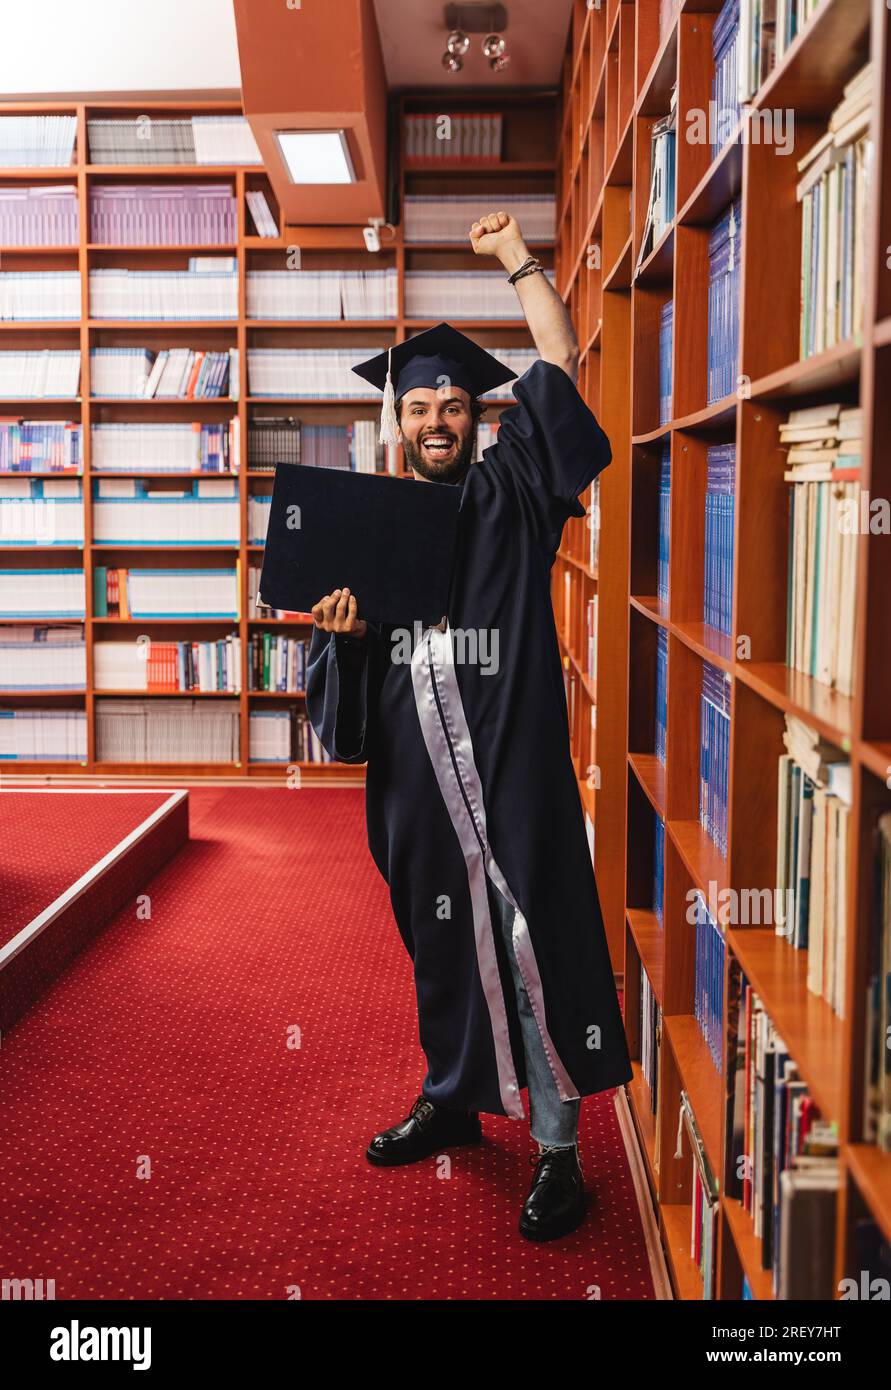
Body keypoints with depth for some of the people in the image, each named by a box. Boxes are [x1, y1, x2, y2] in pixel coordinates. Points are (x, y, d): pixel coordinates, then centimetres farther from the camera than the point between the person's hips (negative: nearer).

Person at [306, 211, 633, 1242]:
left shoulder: (510, 494, 5)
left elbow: (560, 365, -1)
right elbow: (348, 654, 14)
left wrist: (513, 254, 2)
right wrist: (346, 630, -8)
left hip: (512, 767, -3)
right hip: (416, 780, 4)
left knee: (534, 945, -4)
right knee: (443, 943, 16)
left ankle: (556, 1148, 6)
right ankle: (451, 1101, 34)